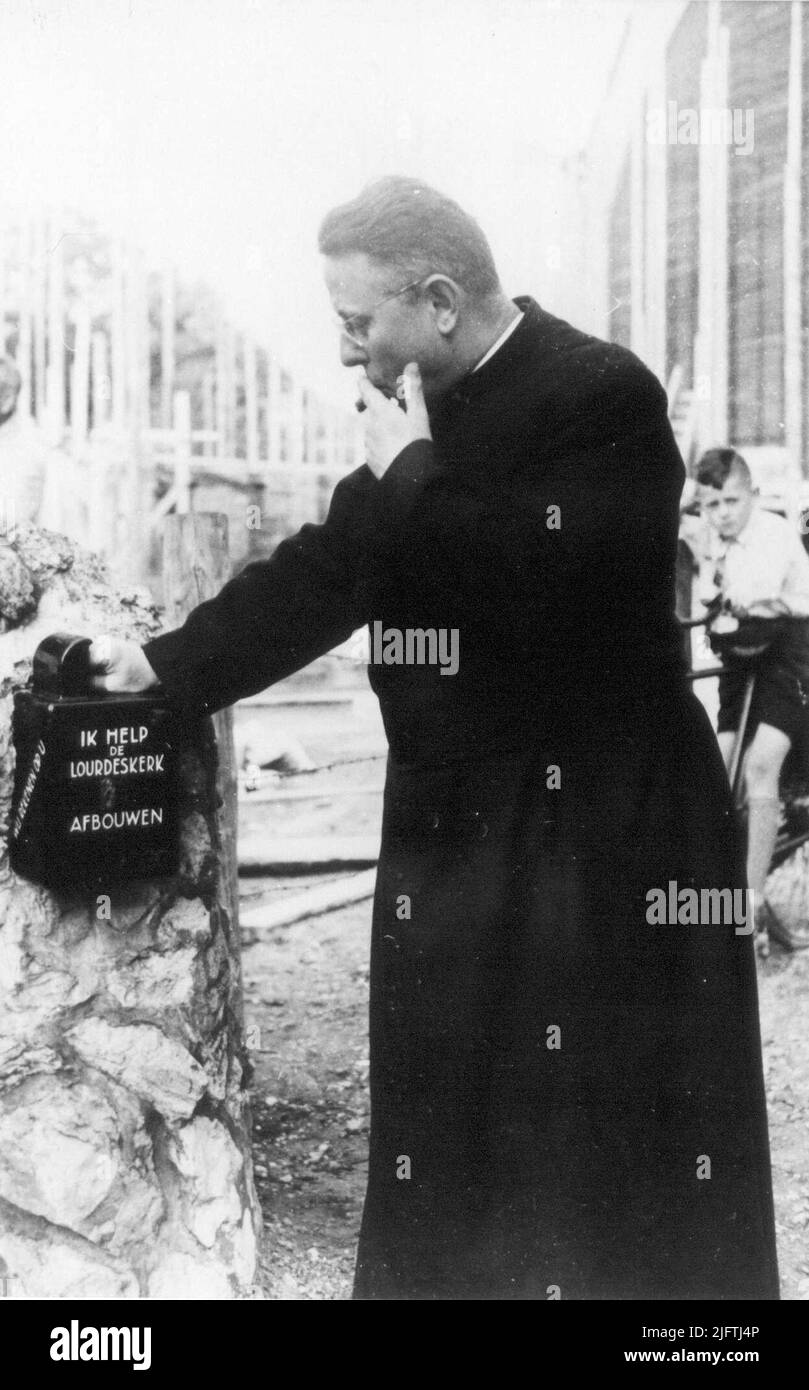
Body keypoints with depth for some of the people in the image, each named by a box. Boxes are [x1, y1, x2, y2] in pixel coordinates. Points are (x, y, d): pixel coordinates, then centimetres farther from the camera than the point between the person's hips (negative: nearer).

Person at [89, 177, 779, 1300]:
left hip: (599, 838, -7)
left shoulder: (601, 395, -14)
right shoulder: (431, 413, 10)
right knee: (445, 1154, 14)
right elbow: (332, 568, 16)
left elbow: (544, 591, -27)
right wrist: (167, 663, 13)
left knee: (617, 1156, 2)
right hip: (455, 836, 7)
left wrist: (413, 474, -16)